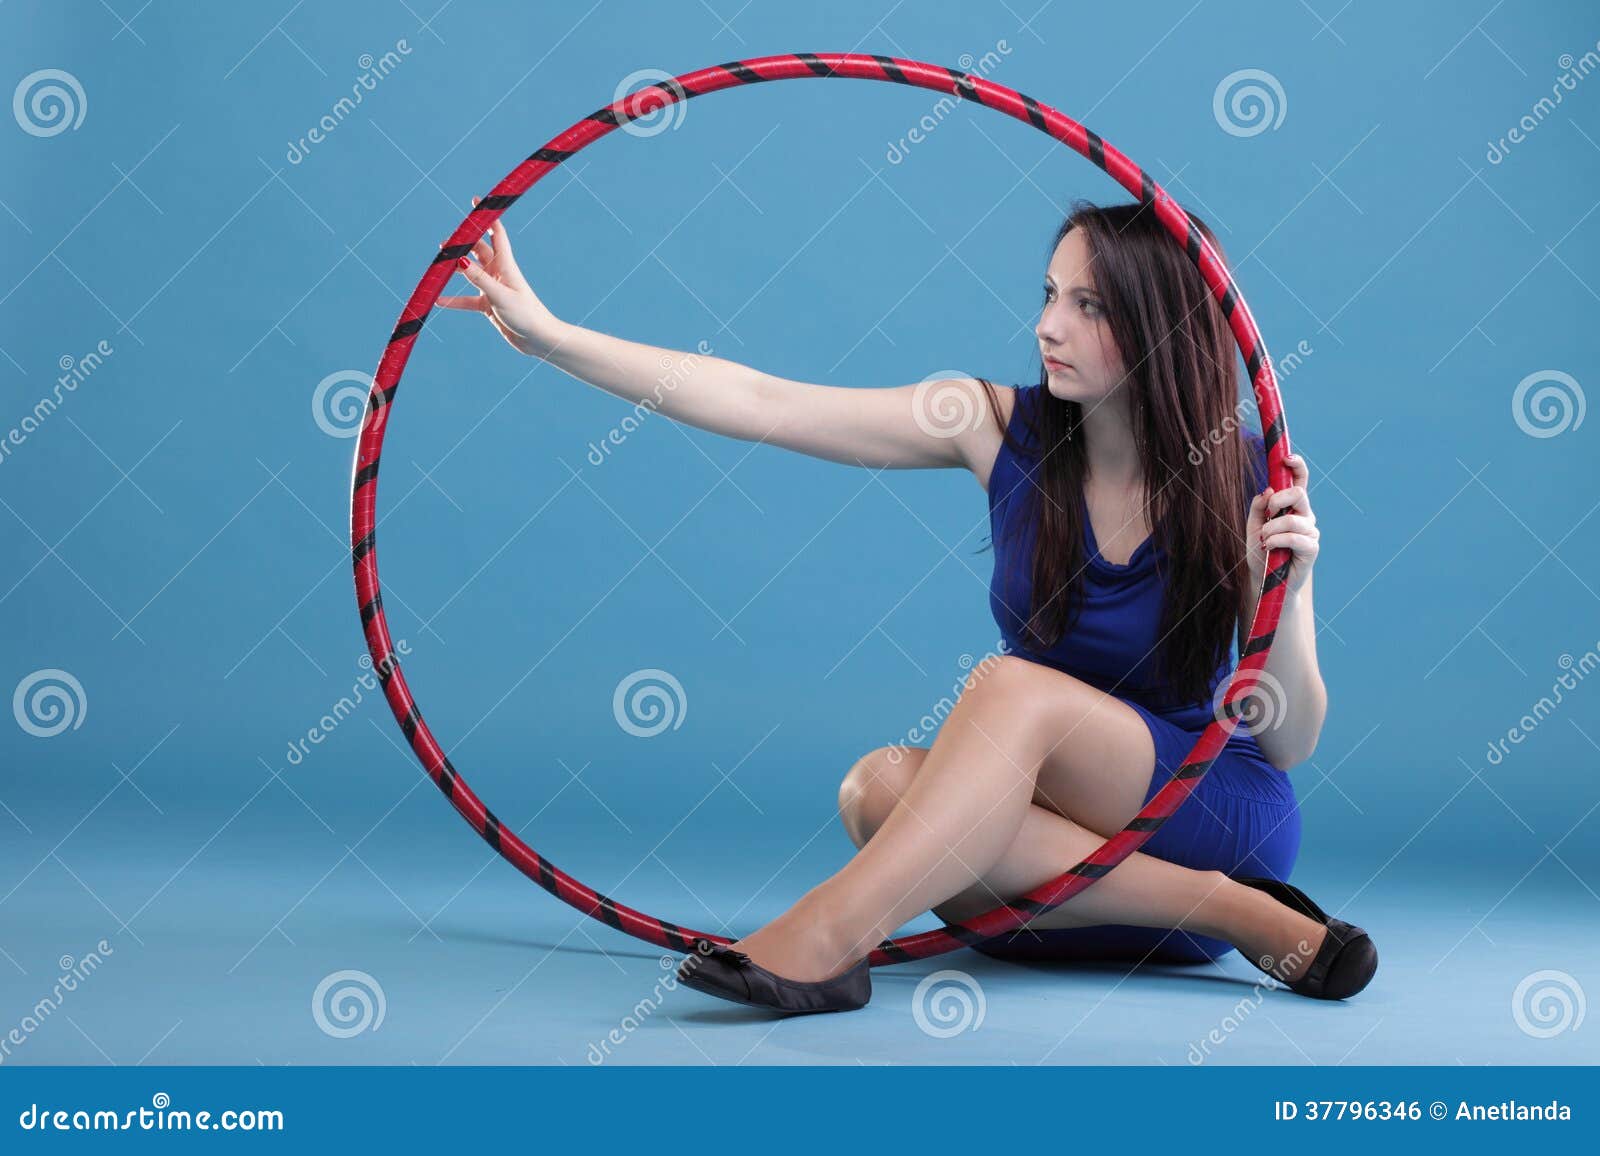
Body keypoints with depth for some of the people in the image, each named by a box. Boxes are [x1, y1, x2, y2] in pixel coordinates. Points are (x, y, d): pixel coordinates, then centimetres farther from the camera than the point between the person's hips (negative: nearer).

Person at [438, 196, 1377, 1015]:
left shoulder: (1249, 486, -12)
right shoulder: (1002, 429, -7)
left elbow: (1290, 745, -9)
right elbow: (761, 404, -12)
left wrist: (1285, 592, -28)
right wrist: (548, 334, -16)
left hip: (1216, 812, -3)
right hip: (1062, 823, 4)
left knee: (1013, 686, -32)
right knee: (881, 787, -31)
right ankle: (1232, 916, -22)